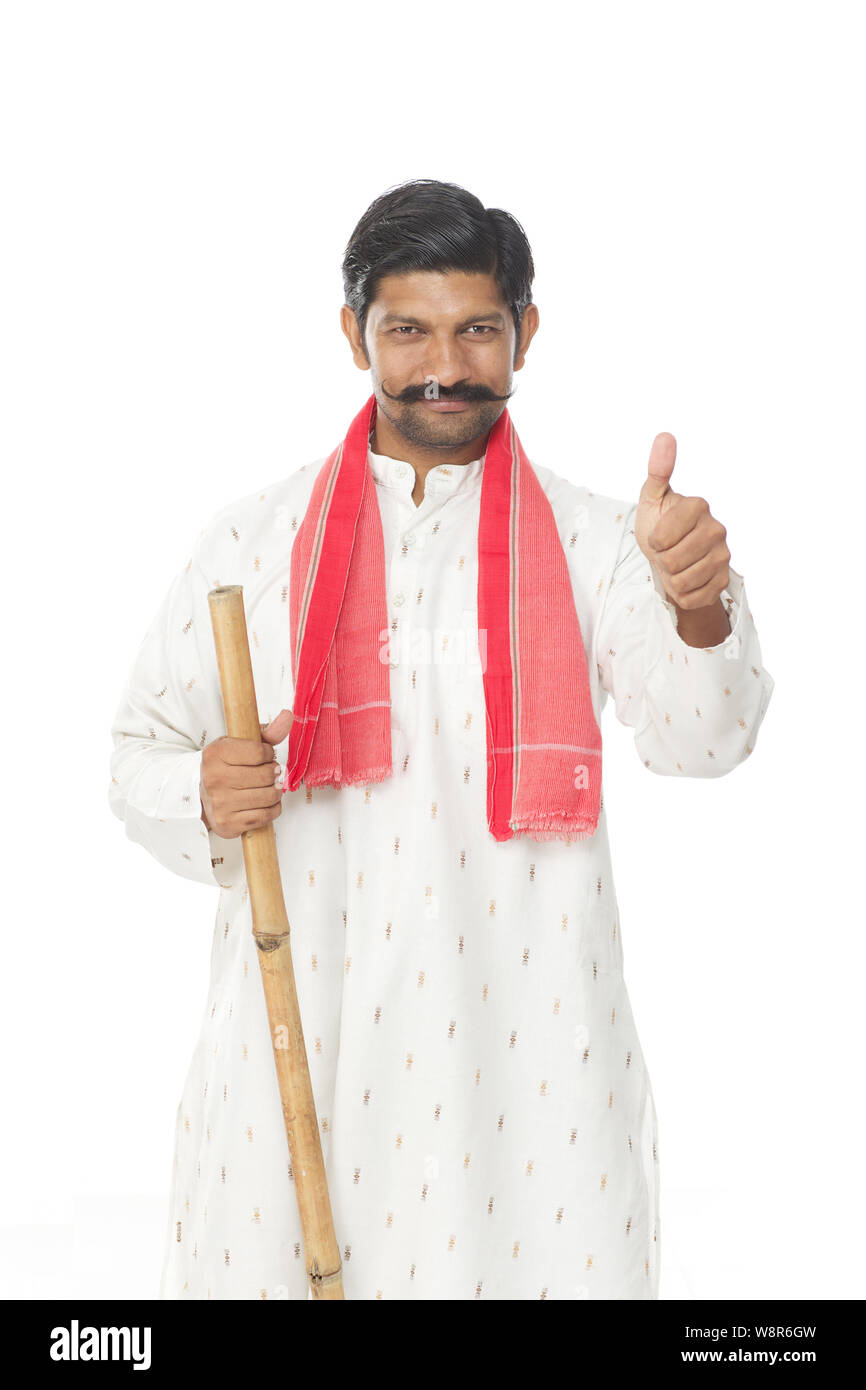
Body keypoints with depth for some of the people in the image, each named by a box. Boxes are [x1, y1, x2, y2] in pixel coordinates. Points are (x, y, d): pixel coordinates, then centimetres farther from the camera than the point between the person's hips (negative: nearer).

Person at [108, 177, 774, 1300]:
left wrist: (699, 606, -32)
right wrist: (202, 797, -13)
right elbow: (142, 752, 10)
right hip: (298, 1036, 1)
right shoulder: (254, 539, 6)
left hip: (525, 1040, 0)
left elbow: (699, 740, -11)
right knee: (276, 1254, 5)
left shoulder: (589, 539, 3)